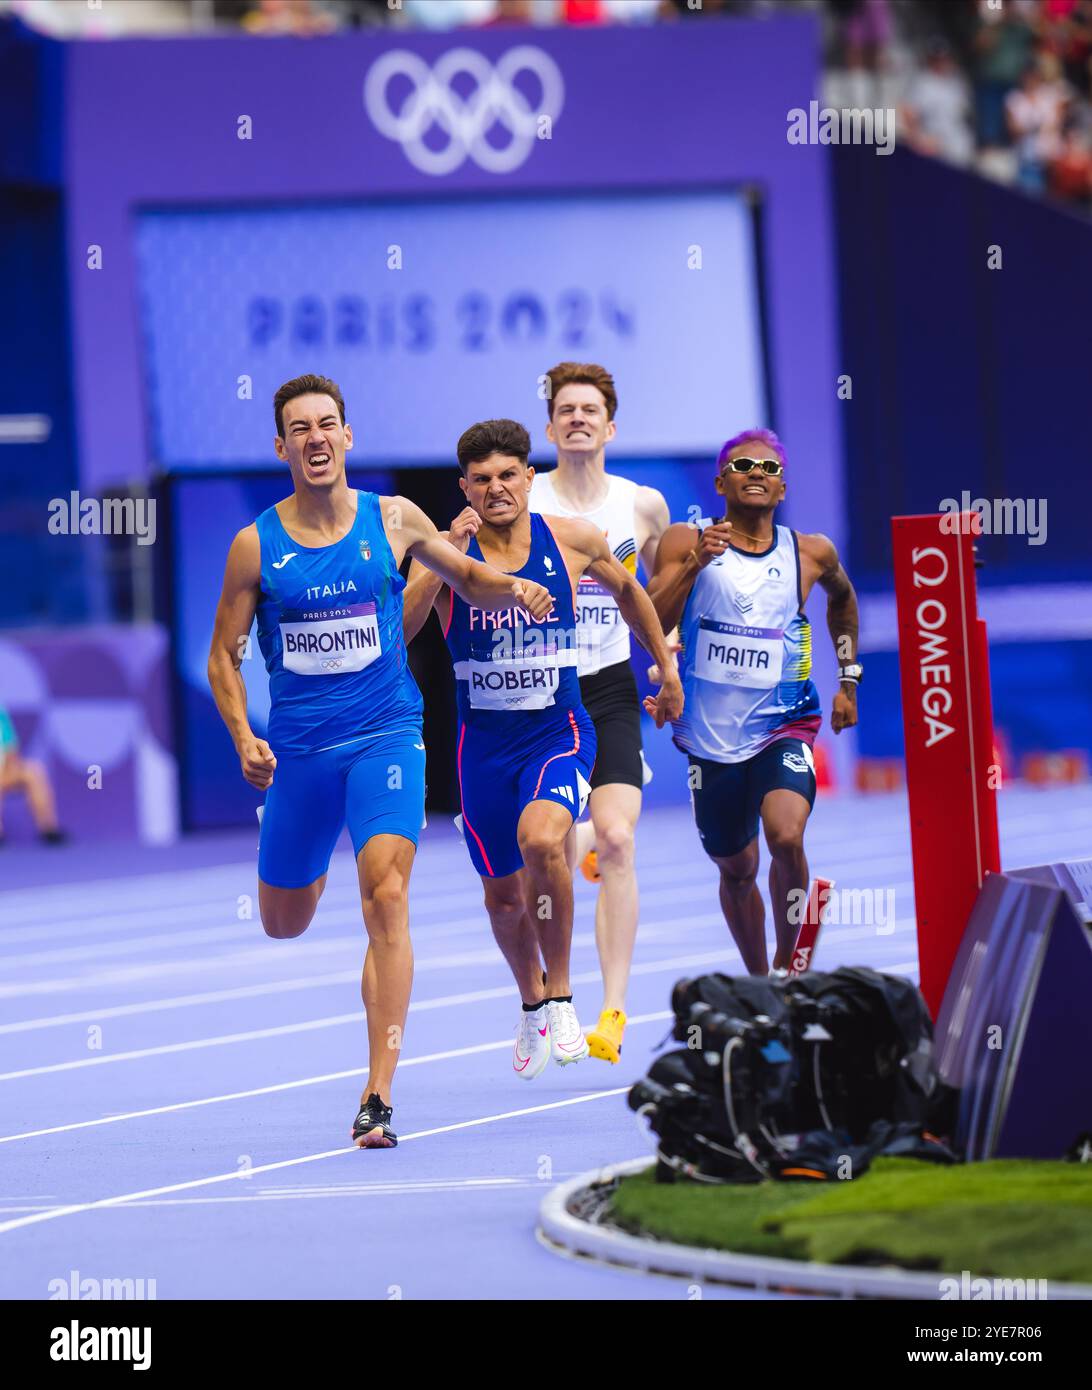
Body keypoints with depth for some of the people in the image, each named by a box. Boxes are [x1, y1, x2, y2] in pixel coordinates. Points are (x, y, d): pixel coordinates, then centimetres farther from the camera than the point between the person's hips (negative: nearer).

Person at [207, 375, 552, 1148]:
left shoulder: (394, 521, 0)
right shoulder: (256, 546, -2)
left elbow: (469, 580, 15)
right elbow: (225, 654, 4)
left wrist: (513, 588, -8)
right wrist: (244, 738, -12)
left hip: (385, 735, -2)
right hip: (298, 748, 2)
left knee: (386, 897, -20)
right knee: (284, 924, 14)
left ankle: (379, 1097, -22)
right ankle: (312, 870, 56)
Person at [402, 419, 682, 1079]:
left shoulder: (572, 540, -4)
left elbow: (627, 589, 17)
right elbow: (397, 631, -23)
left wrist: (667, 666, 21)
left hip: (559, 732, -2)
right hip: (485, 743, 2)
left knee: (541, 838, -31)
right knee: (503, 896, 13)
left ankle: (561, 994, -12)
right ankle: (533, 1005, 43)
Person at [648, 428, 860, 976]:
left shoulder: (811, 554, 2)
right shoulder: (685, 543, -2)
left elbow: (841, 597, 25)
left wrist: (848, 679, 22)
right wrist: (695, 563, -25)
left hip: (783, 726, -1)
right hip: (711, 733, 1)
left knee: (786, 837, -26)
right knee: (736, 869, 13)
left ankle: (787, 962, -4)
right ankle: (759, 983, 34)